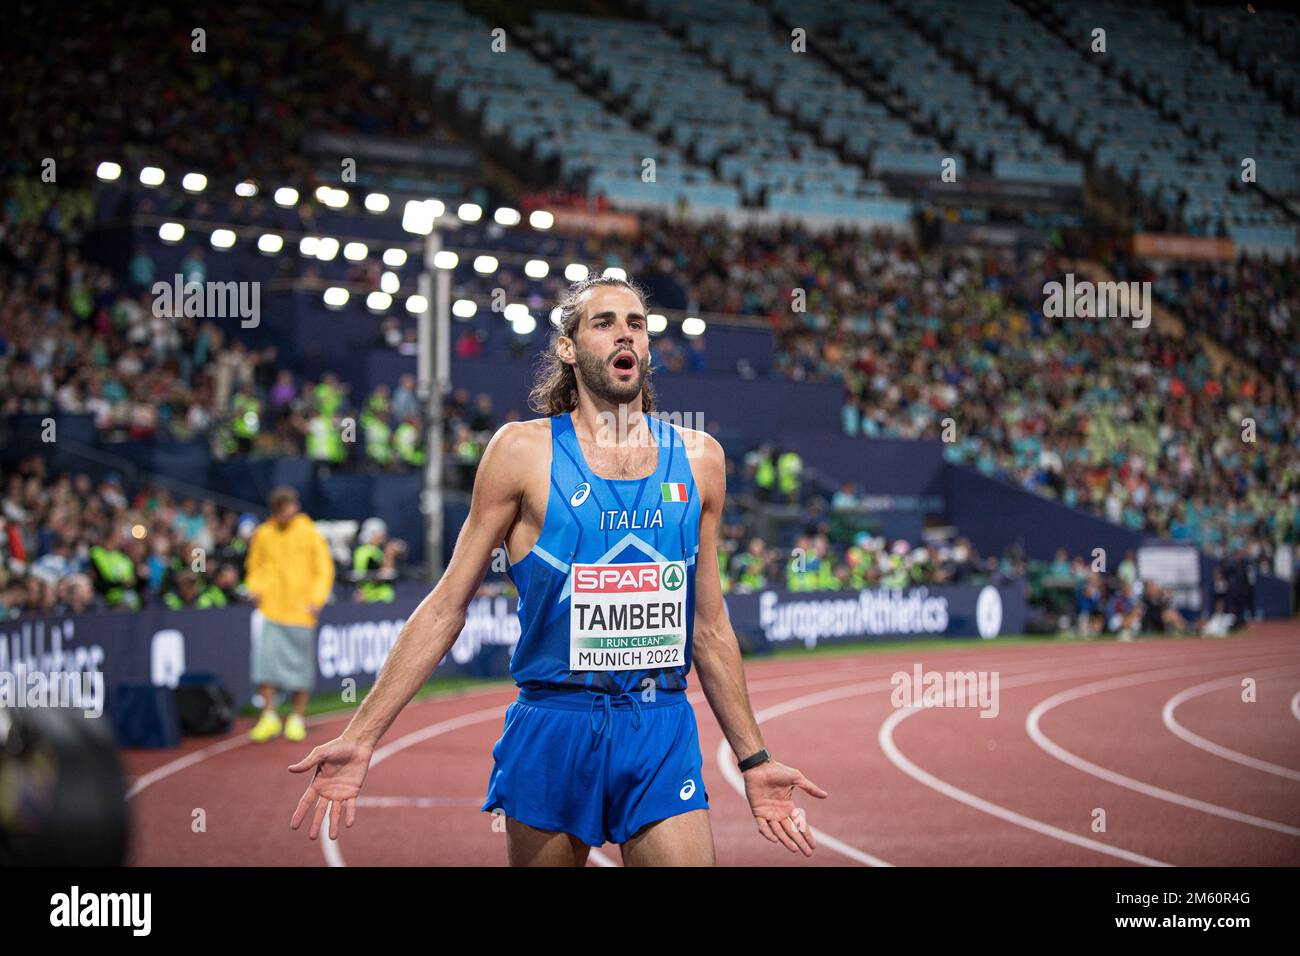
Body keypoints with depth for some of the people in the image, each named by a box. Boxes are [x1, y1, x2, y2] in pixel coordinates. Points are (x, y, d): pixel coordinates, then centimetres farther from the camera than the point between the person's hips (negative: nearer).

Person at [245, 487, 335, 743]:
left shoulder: (310, 534, 0)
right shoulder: (263, 535, 6)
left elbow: (324, 570, 3)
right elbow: (255, 567, 17)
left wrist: (317, 599, -8)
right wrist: (255, 588, -2)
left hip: (301, 610, -1)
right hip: (271, 609, 1)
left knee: (301, 663, 3)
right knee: (266, 657, -12)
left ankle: (297, 719, 16)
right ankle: (269, 717, -3)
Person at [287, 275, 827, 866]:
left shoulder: (698, 459, 9)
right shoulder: (523, 451, 0)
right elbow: (446, 607, 2)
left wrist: (753, 760, 16)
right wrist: (361, 737, -4)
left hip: (664, 736, 2)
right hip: (553, 728, -2)